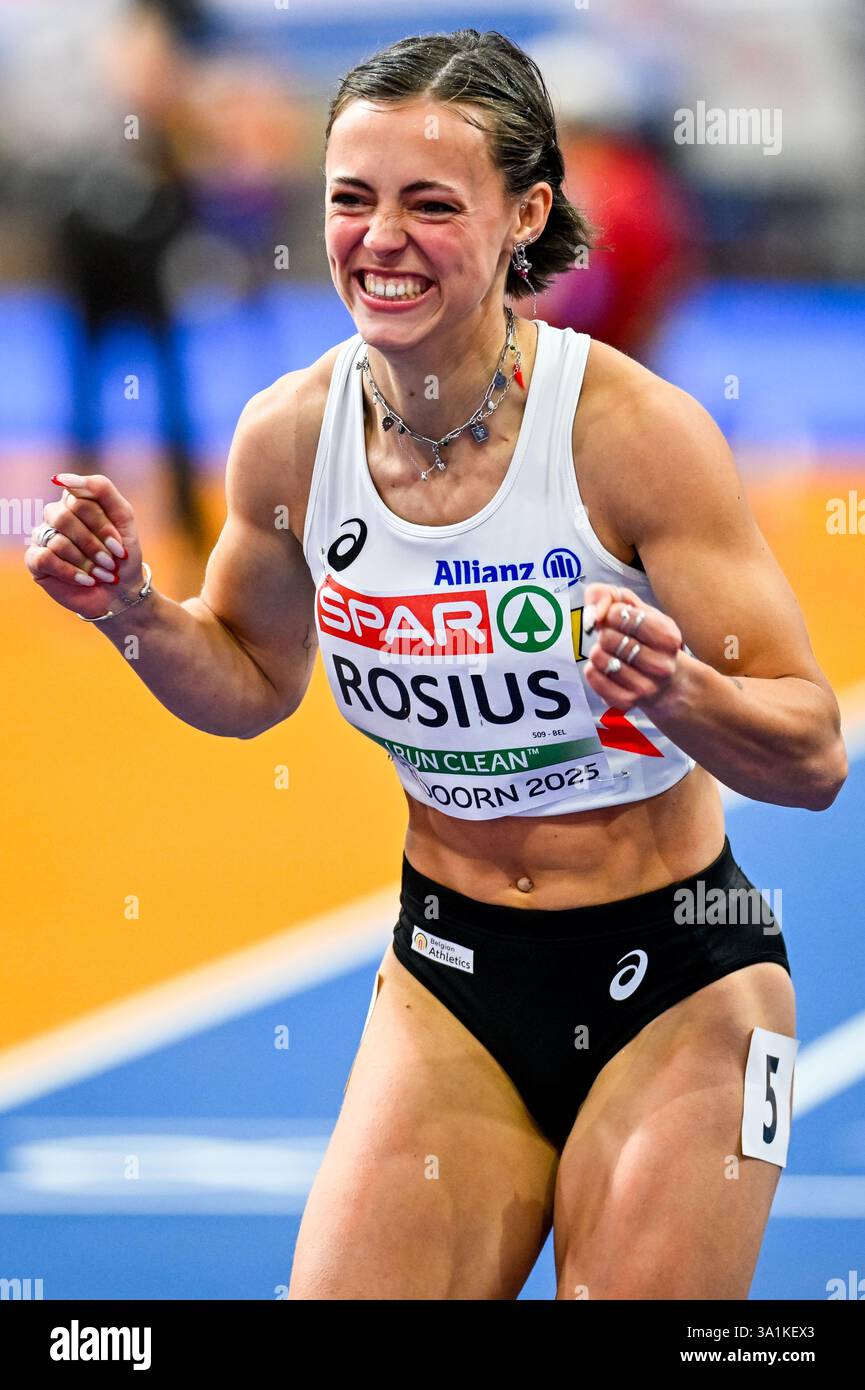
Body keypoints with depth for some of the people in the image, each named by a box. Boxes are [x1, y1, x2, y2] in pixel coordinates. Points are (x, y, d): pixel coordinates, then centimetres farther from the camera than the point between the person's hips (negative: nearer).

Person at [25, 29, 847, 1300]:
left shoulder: (634, 430, -19)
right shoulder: (289, 435, -6)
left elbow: (816, 756, -17)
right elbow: (253, 683, 14)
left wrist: (672, 691, -36)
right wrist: (133, 612, -5)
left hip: (672, 979, -4)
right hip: (450, 969, 4)